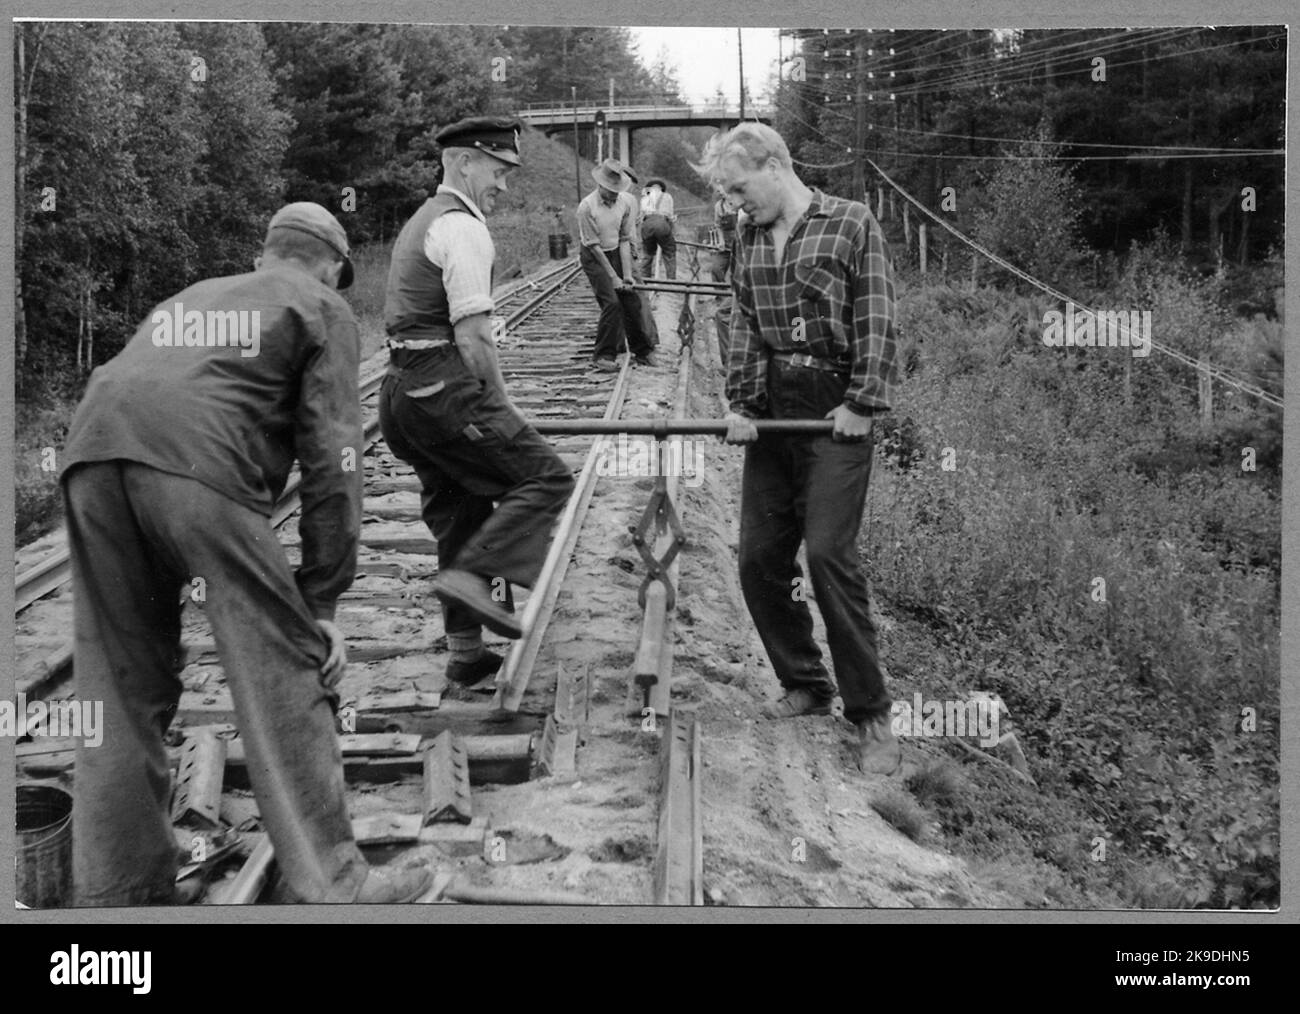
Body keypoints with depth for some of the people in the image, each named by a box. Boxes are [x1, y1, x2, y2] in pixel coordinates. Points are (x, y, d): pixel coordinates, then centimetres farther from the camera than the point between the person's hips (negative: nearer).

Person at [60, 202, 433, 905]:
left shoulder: (192, 295, 38)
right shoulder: (322, 310, 19)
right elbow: (331, 459, 8)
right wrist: (321, 601, 8)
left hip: (90, 452, 6)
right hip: (198, 458, -6)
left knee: (119, 686, 13)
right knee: (283, 672, 1)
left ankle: (117, 891, 20)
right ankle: (328, 885, 3)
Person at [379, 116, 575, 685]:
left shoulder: (422, 222, 23)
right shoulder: (462, 227, -9)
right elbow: (472, 336, -15)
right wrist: (503, 411, -6)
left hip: (401, 388, 10)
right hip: (445, 387, -10)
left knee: (459, 512, 15)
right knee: (545, 477, -9)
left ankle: (466, 653, 18)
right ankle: (473, 575, -23)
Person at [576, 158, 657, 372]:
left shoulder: (625, 204, -7)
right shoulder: (587, 207, -21)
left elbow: (624, 240, -4)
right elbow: (593, 245, -18)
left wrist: (627, 274, -11)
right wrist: (613, 277, -17)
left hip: (616, 254, 5)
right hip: (594, 258, -5)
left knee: (631, 301, 4)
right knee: (611, 302, -16)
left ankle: (643, 351, 16)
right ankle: (603, 356, -7)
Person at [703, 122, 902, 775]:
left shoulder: (851, 224, -3)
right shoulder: (749, 240, 13)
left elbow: (878, 322, -6)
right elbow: (745, 327, 9)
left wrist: (863, 404, -12)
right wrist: (740, 402, -3)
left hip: (834, 415, -6)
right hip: (770, 413, 6)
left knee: (828, 555, -13)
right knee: (759, 557, 4)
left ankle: (870, 715, -2)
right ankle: (805, 685, 22)